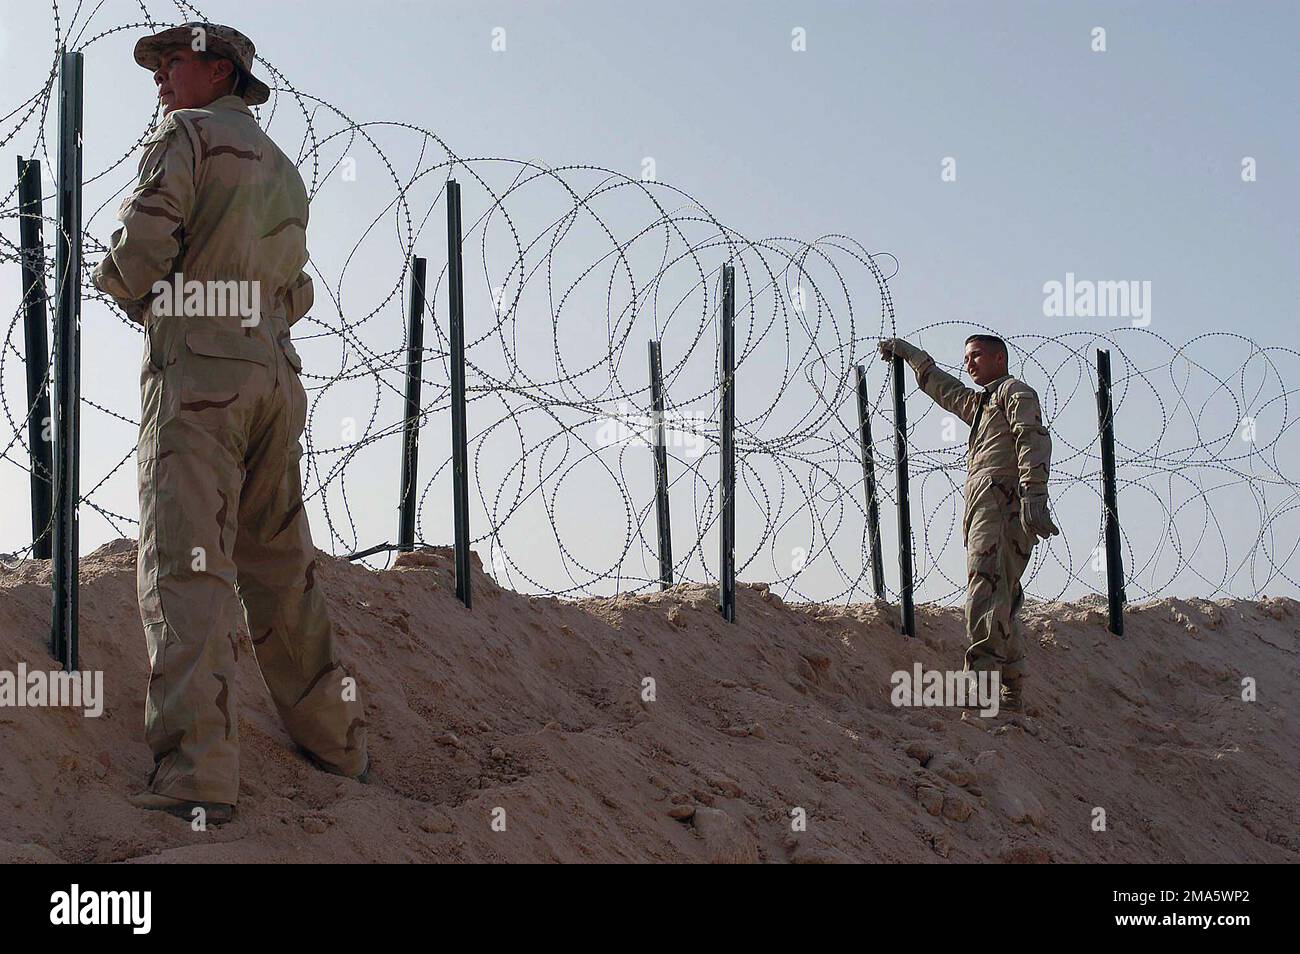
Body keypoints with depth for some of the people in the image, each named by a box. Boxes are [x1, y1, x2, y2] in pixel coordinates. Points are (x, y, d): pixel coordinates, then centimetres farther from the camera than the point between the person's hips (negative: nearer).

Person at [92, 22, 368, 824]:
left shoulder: (189, 134, 1)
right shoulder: (283, 168, 25)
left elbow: (145, 239, -11)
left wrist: (135, 295, 8)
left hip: (197, 370, -7)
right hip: (273, 374, 8)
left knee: (185, 564, -14)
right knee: (280, 565, 14)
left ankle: (197, 772, -24)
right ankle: (337, 740, 18)